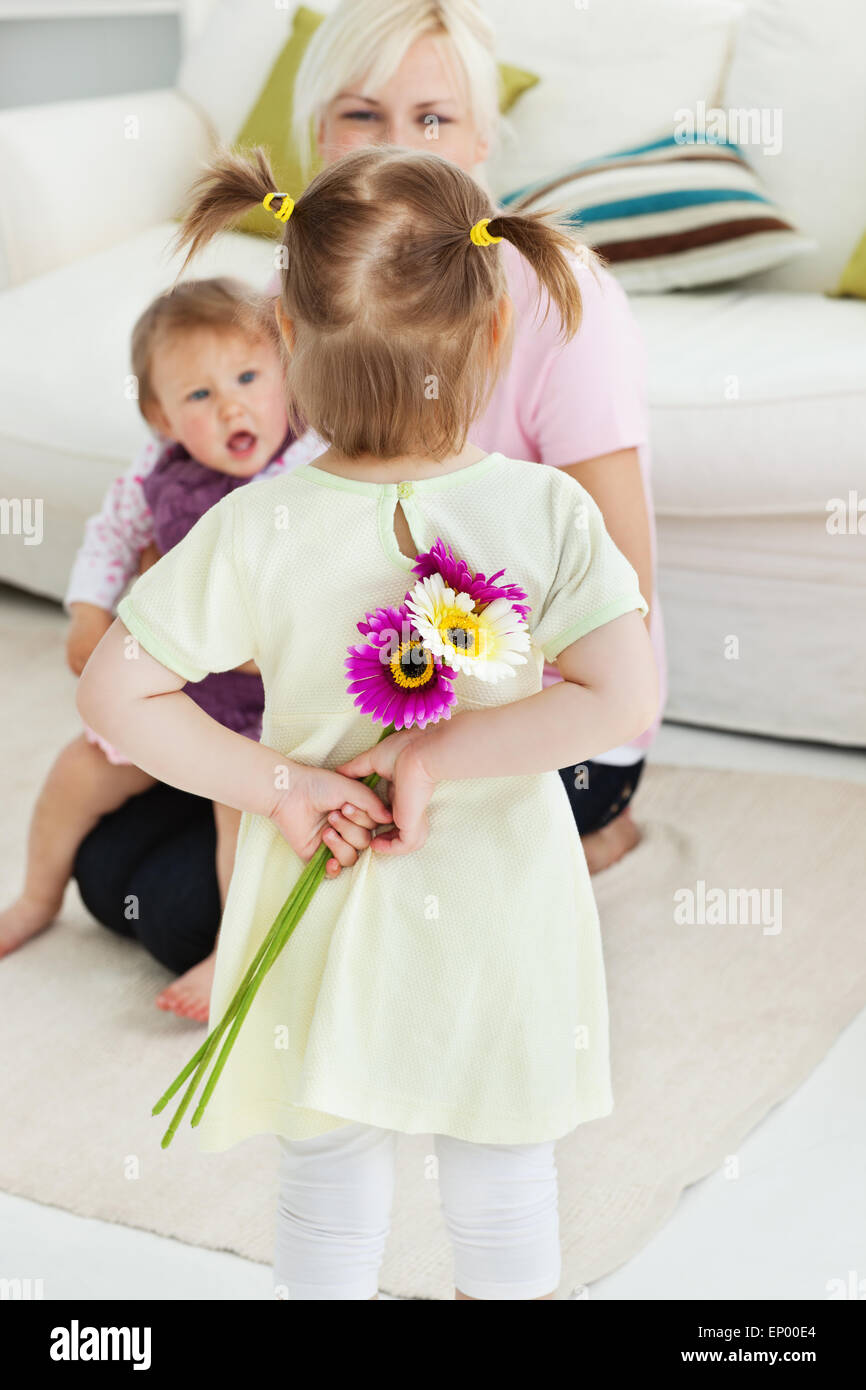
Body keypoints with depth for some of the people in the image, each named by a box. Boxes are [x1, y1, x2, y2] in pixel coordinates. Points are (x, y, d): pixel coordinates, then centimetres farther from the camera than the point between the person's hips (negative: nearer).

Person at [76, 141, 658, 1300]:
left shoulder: (260, 531, -18)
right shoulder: (549, 511, -18)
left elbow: (112, 695, -16)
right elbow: (625, 698, -23)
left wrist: (276, 782, -11)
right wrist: (445, 758, -17)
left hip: (326, 916, 0)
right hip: (500, 923, 0)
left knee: (327, 1173, 22)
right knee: (506, 1182, 23)